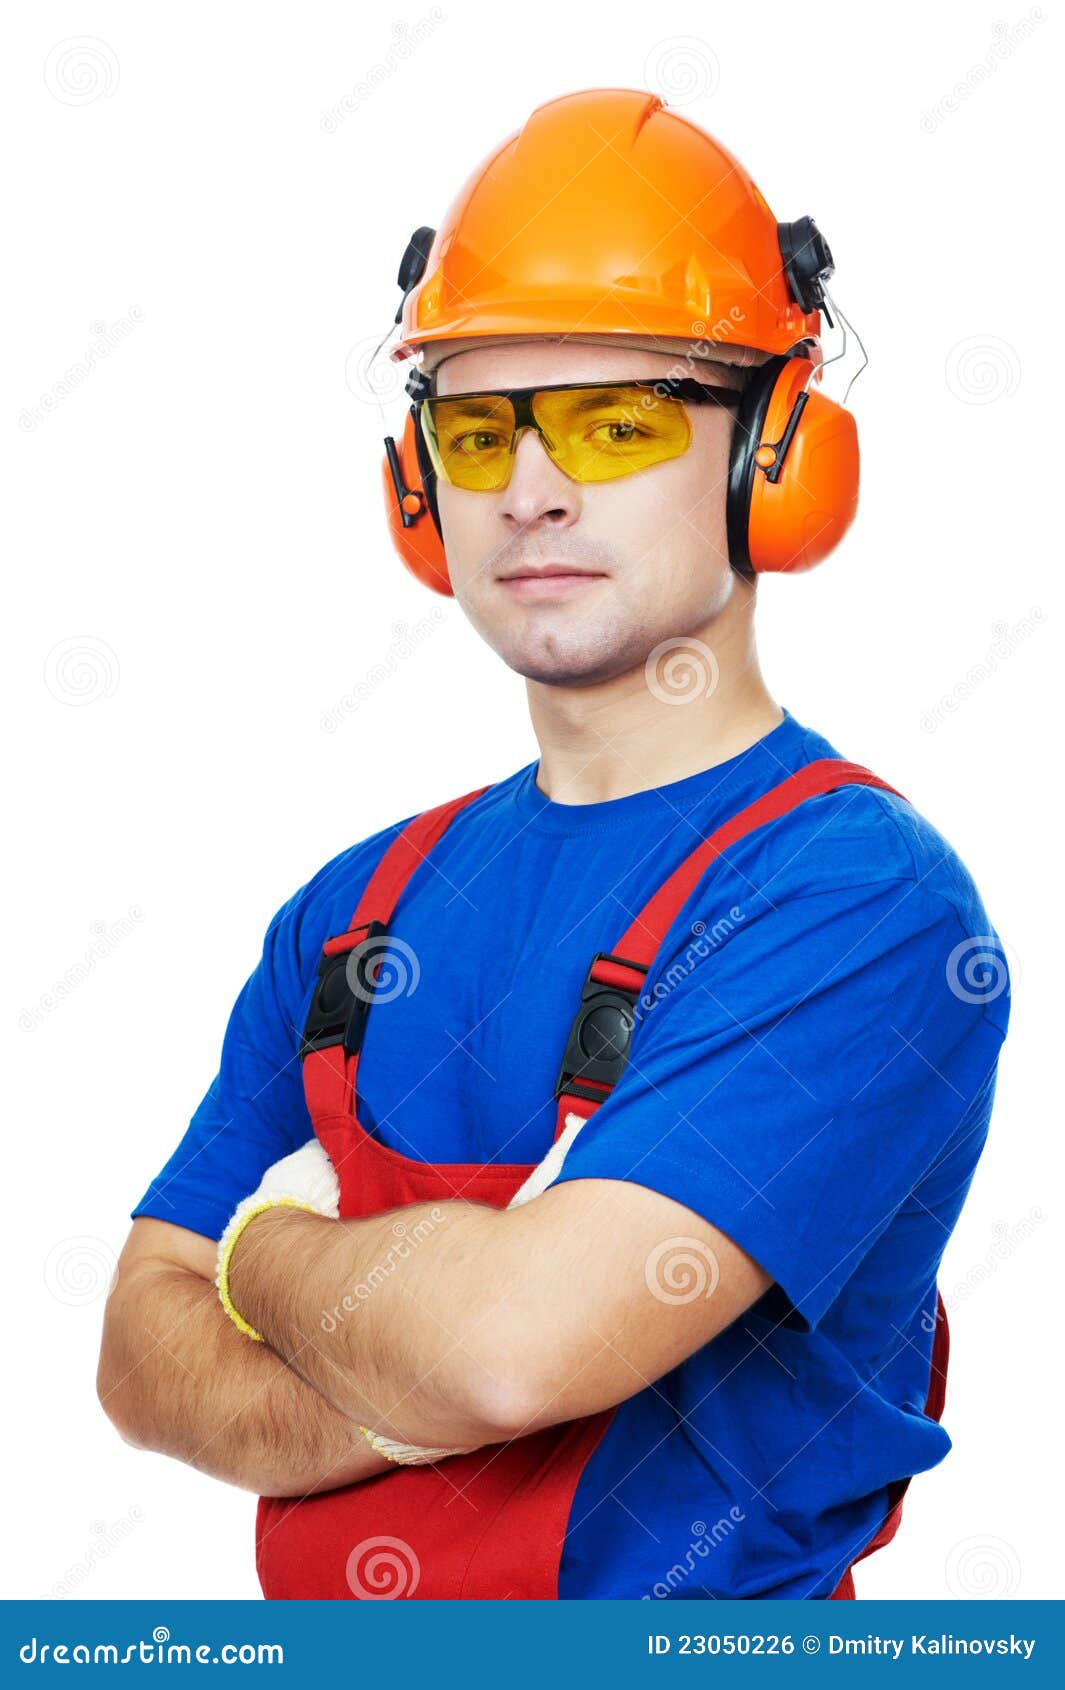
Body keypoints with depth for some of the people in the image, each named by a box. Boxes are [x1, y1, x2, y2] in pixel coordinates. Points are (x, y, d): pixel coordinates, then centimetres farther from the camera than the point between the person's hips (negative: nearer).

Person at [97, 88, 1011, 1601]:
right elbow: (146, 1345, 5)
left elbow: (520, 1341, -22)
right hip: (327, 1623, 4)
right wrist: (414, 1398, -12)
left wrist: (276, 1248, -3)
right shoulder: (364, 905, 7)